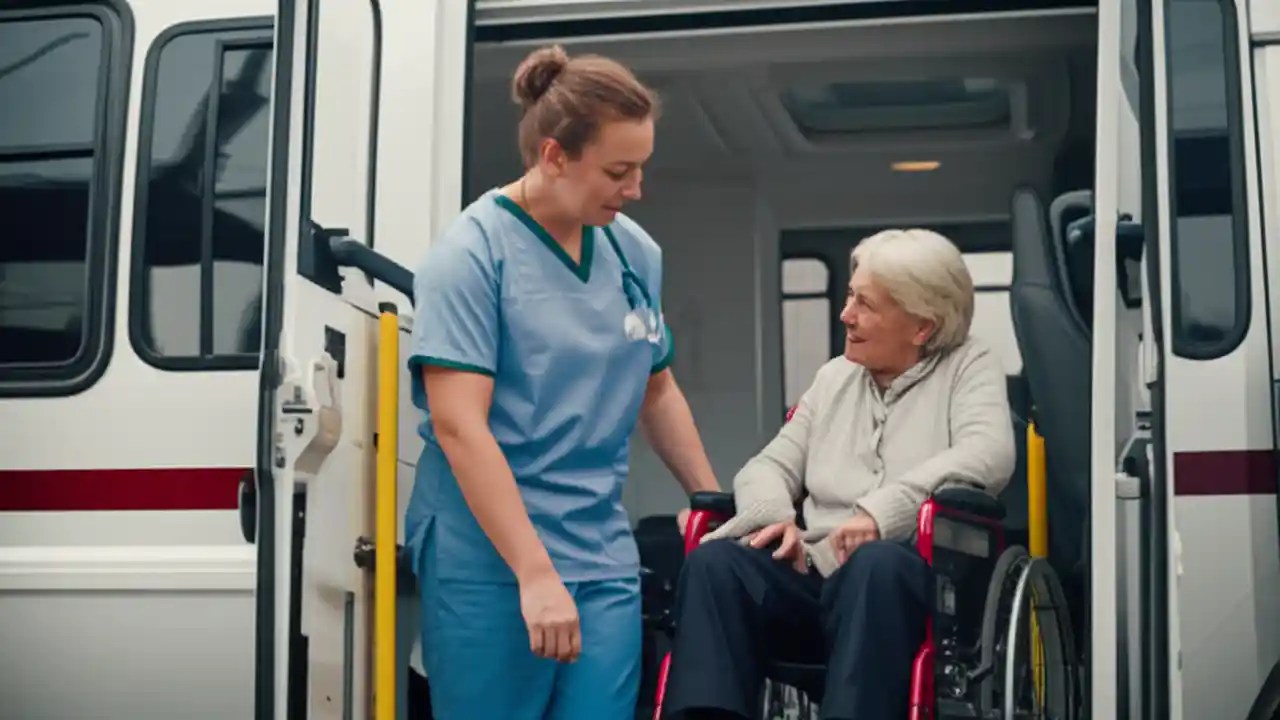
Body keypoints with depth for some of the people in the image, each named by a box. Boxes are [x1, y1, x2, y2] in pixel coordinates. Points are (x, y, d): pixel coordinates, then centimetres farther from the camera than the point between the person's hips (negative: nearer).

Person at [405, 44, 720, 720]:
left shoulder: (637, 252, 7)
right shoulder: (471, 254, -10)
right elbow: (457, 426, -17)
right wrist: (535, 574, -22)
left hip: (605, 561, 5)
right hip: (489, 564, -5)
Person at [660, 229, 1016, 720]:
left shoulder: (968, 366, 8)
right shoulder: (834, 376, 23)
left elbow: (988, 456, -11)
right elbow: (769, 466, 18)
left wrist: (882, 510, -22)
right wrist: (775, 516, -7)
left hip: (909, 582, -4)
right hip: (814, 577, 4)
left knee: (878, 561, -39)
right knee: (714, 559, -24)